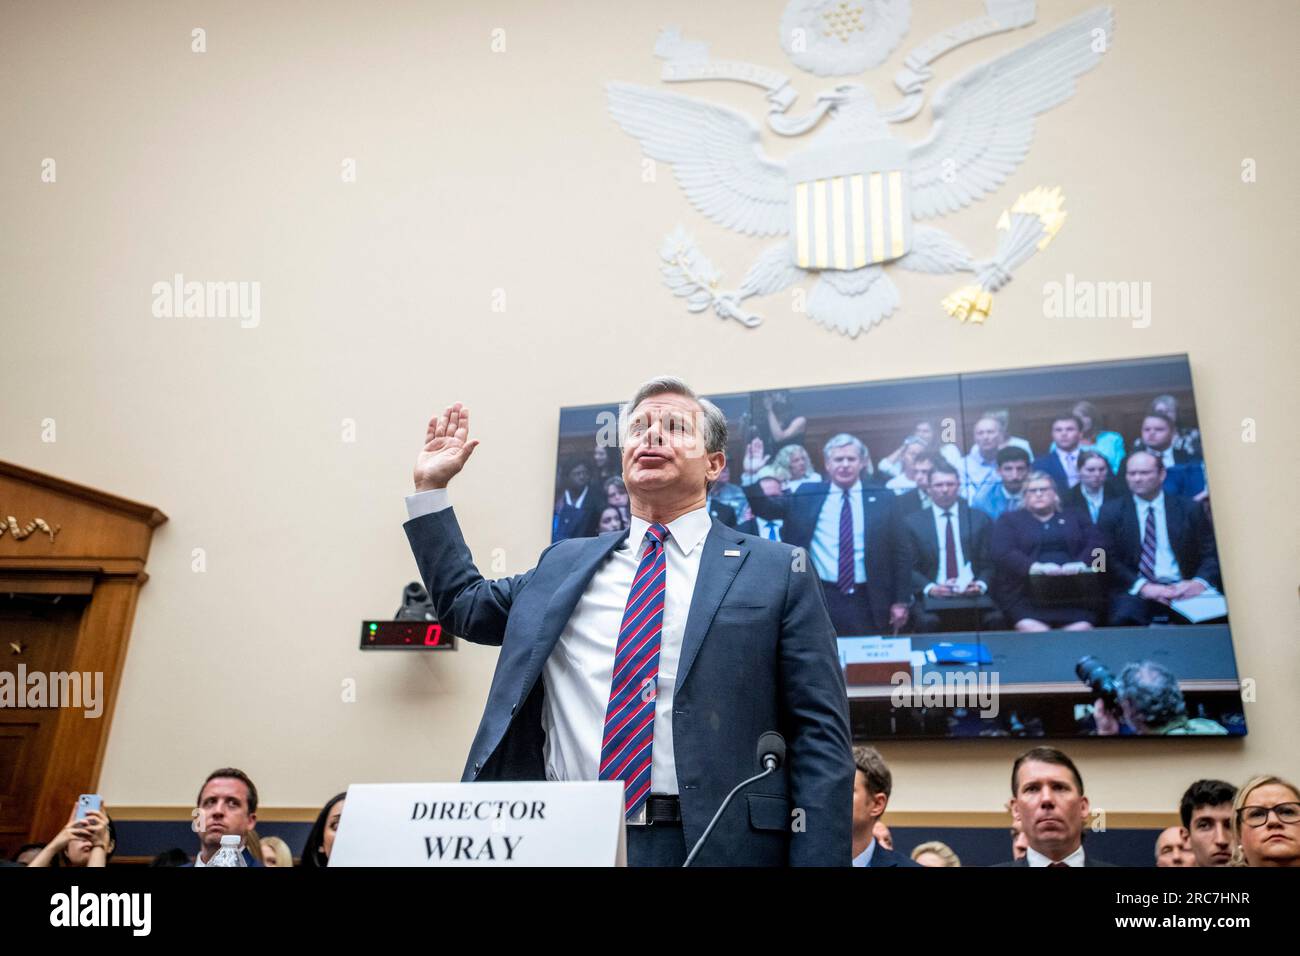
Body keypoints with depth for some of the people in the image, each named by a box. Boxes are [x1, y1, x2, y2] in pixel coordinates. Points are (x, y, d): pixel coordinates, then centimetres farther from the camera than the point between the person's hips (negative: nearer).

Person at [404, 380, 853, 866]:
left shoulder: (778, 571, 0)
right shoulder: (563, 564, 12)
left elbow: (820, 737, -3)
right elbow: (463, 604, 26)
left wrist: (816, 859, -12)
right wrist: (430, 487, 21)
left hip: (712, 845, -3)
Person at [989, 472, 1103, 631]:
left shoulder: (1074, 518, 23)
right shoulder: (1009, 520, 15)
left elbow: (1095, 545, 8)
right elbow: (1003, 553, -2)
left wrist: (1080, 564, -13)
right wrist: (1036, 567, -19)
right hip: (1024, 595, -2)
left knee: (1082, 632, -24)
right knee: (1035, 633, -28)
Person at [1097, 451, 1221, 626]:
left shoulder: (1189, 509, 13)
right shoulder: (1111, 512, 9)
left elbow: (1211, 554, 8)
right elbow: (1108, 559, 0)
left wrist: (1200, 582, -14)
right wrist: (1142, 586, -16)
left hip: (1183, 589, 2)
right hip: (1135, 591, -1)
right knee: (1126, 616, -35)